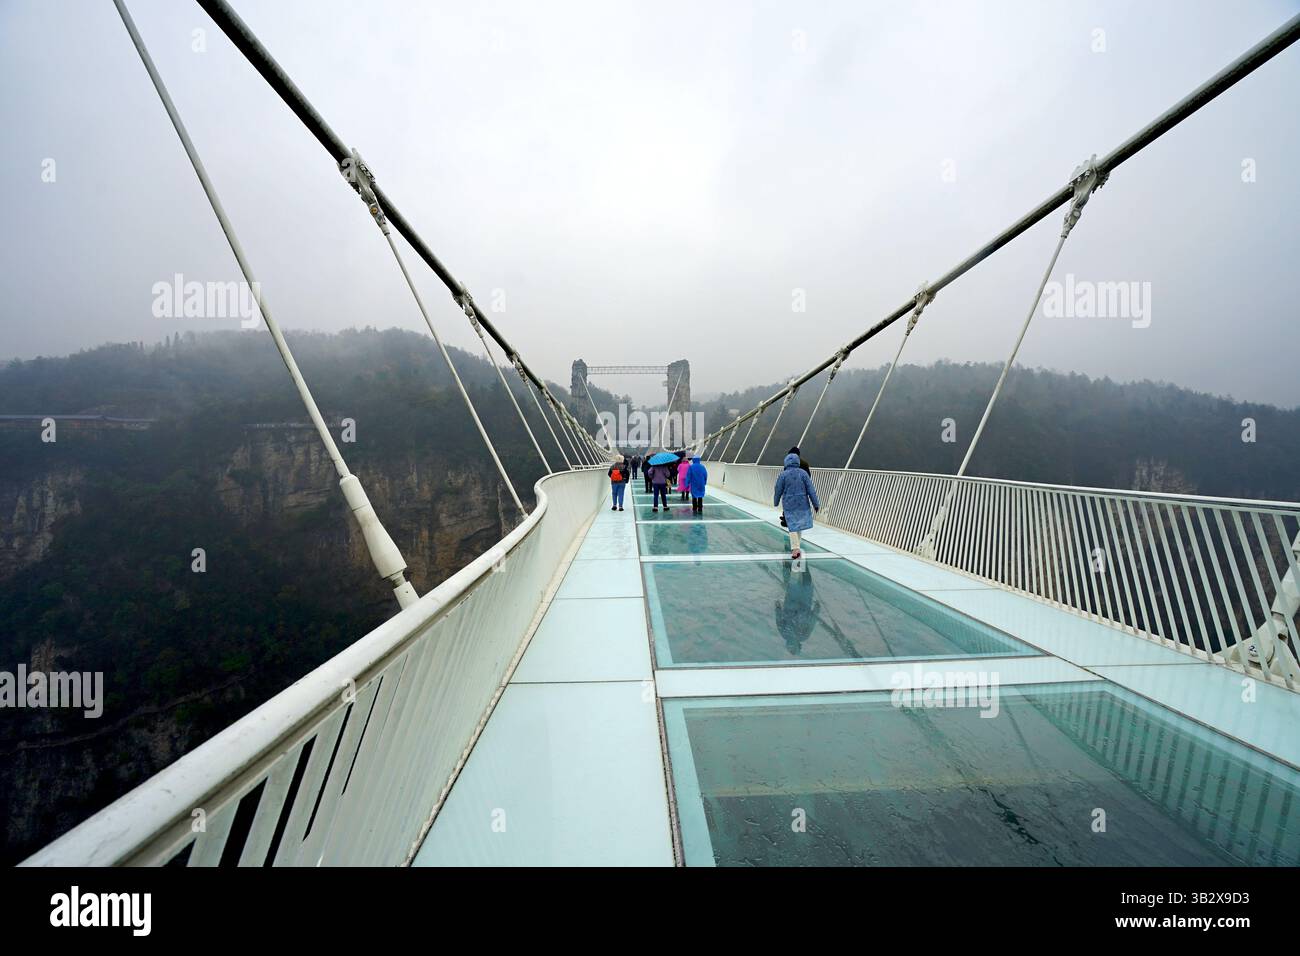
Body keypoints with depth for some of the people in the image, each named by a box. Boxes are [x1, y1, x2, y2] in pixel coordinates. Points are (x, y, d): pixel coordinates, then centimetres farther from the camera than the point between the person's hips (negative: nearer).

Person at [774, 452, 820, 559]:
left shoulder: (783, 475, -9)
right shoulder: (803, 473, -6)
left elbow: (778, 491, -3)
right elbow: (811, 490, -7)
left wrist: (776, 502, 16)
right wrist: (816, 504, -2)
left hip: (789, 504, -2)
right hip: (802, 503, 2)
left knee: (793, 527, 3)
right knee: (799, 524, 18)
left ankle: (795, 549, -10)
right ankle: (795, 546, 29)